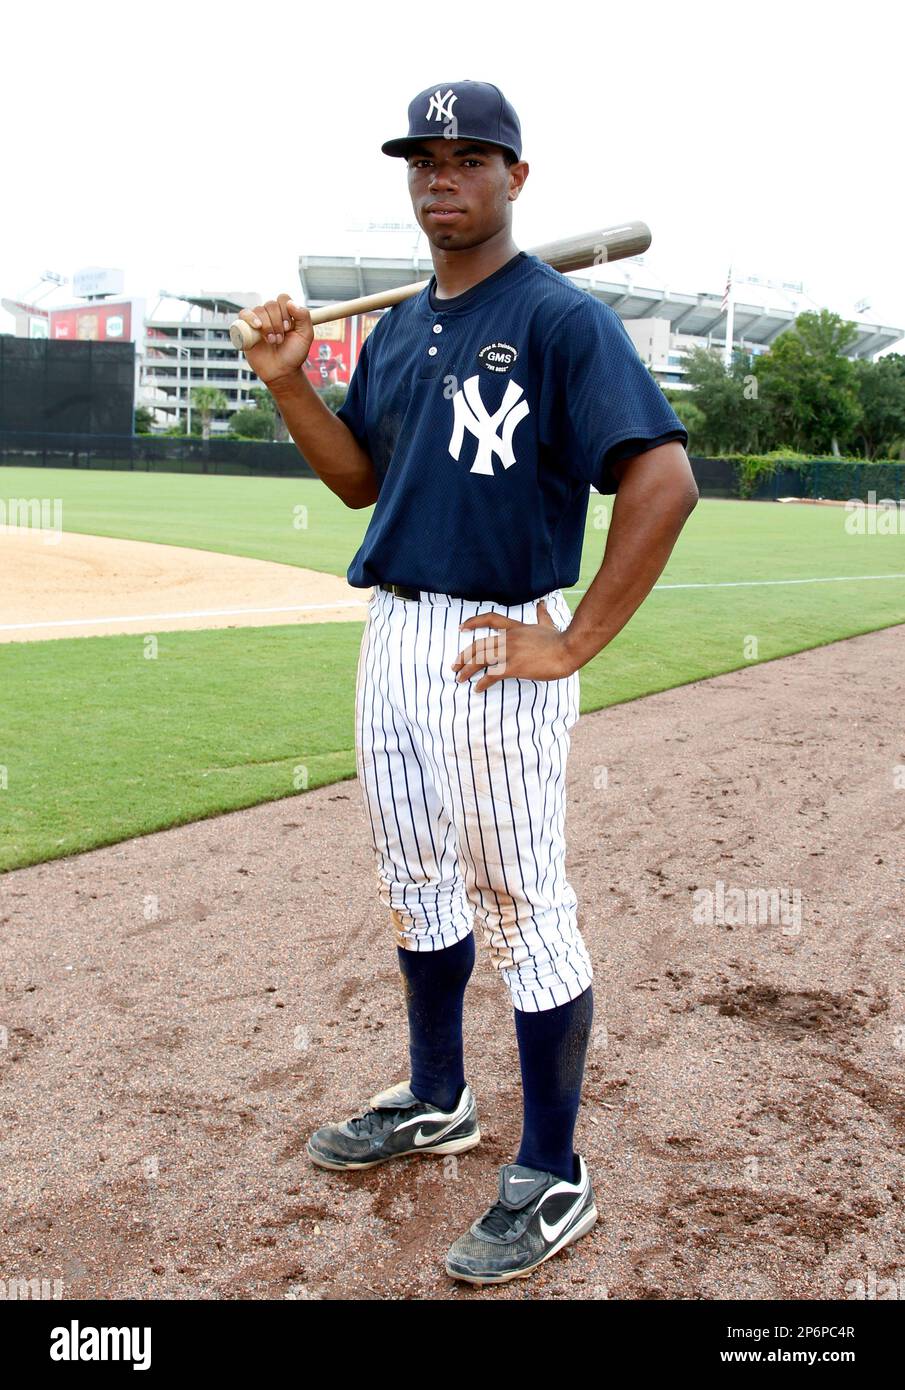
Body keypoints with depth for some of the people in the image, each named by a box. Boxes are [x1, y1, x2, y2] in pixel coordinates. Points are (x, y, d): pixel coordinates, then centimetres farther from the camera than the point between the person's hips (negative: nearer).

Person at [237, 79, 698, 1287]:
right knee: (414, 881, 18)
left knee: (522, 906, -1)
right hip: (392, 635, 8)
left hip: (494, 652, -8)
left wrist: (574, 643, -21)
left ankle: (553, 1181, 13)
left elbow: (665, 480, -21)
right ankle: (437, 1102, 38)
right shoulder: (397, 329, 14)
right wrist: (289, 382, 1)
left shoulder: (562, 317, -11)